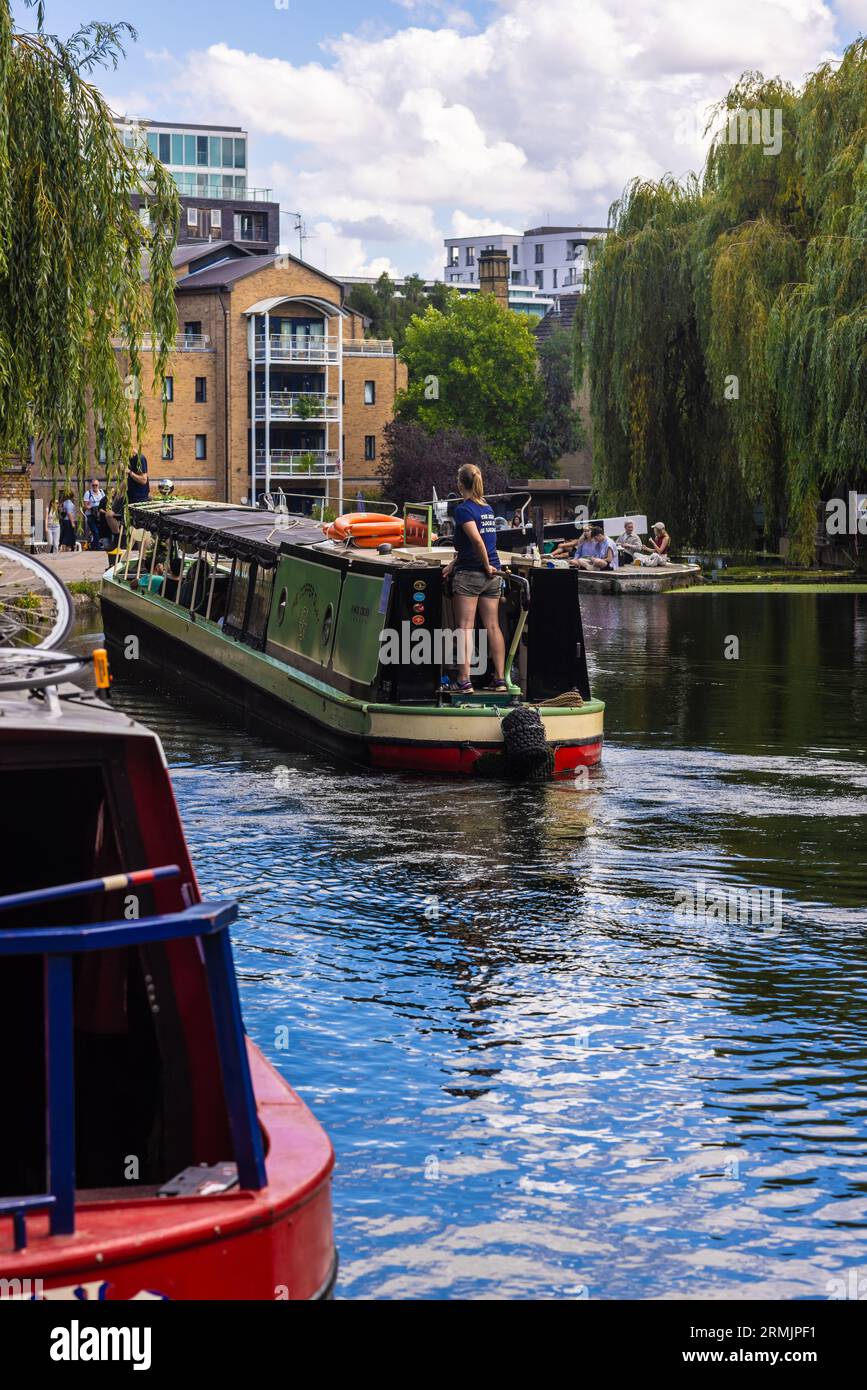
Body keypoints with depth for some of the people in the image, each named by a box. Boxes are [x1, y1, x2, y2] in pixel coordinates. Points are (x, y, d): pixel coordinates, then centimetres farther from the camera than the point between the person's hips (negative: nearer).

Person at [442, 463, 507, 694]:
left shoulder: (463, 509, -11)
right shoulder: (488, 508, 12)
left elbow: (476, 540, -23)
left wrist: (486, 565, -12)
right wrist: (454, 563, 18)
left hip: (469, 573, -7)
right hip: (492, 575, 7)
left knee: (465, 627, -5)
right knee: (493, 627, 8)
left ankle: (465, 680, -10)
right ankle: (500, 679, 8)